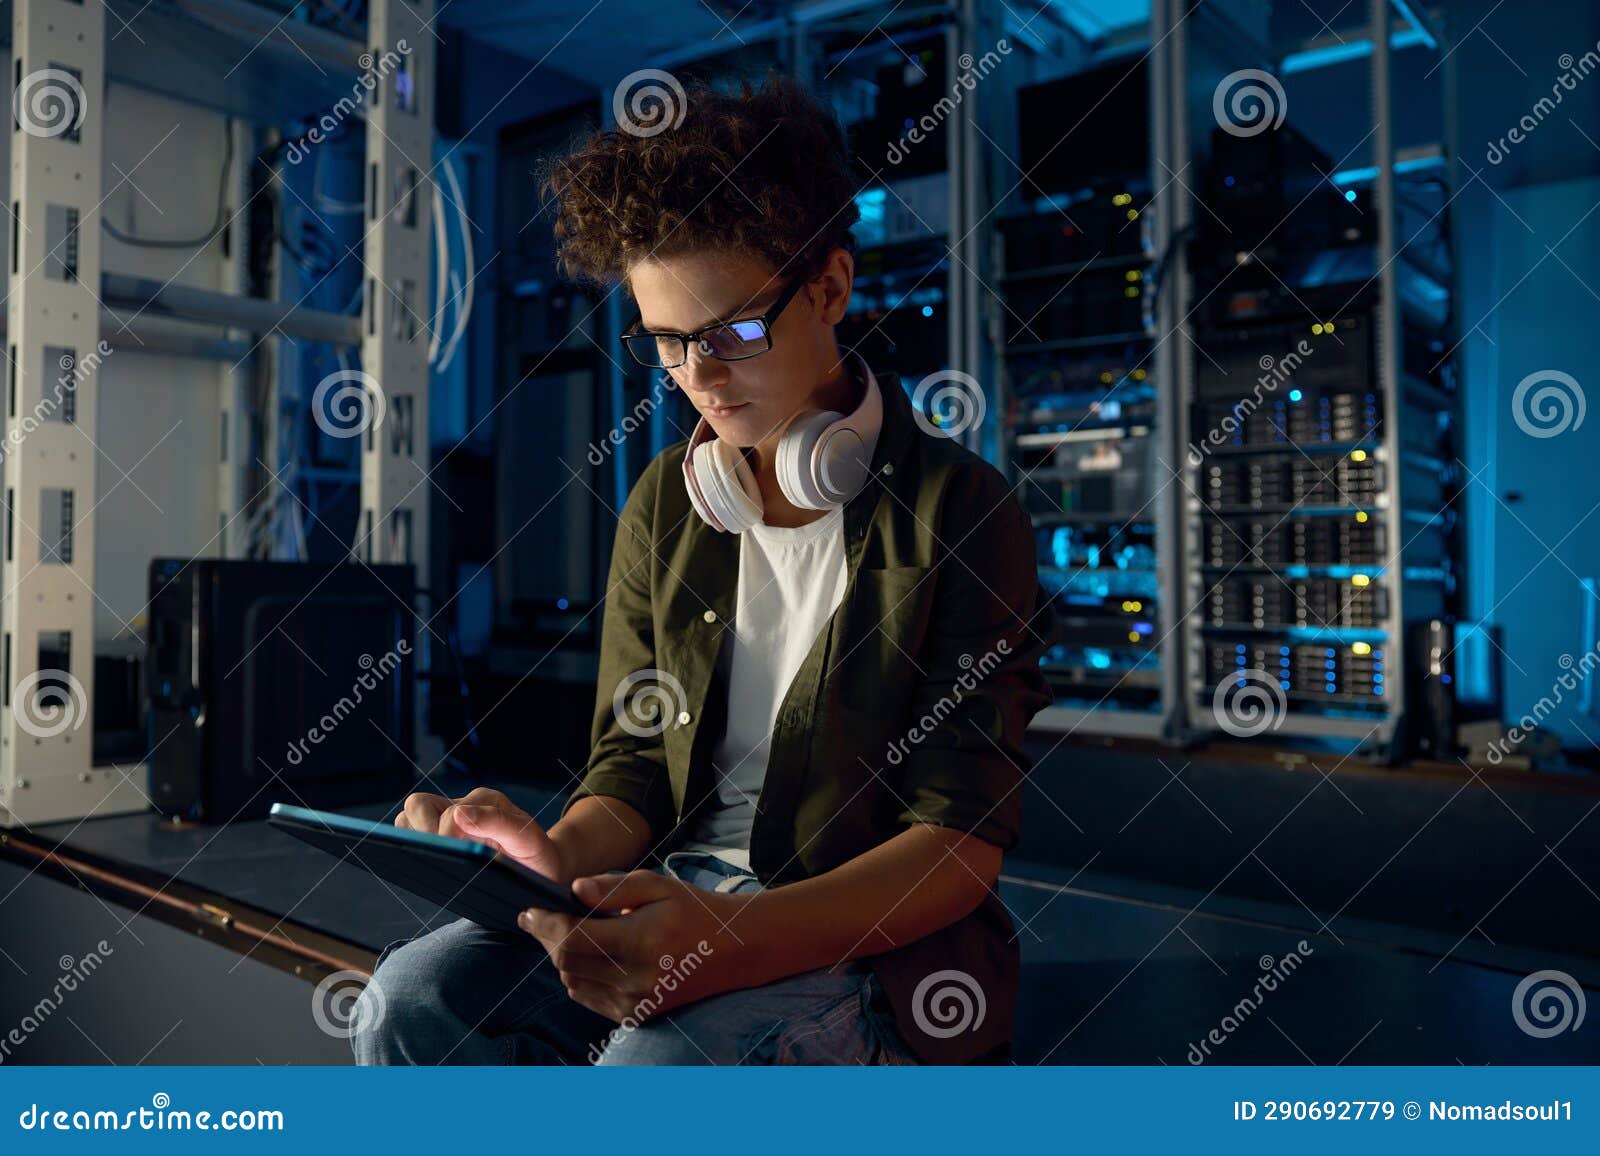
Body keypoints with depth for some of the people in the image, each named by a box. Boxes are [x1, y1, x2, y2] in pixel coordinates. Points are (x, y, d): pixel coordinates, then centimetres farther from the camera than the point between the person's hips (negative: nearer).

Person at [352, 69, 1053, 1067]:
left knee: (659, 1058, -34)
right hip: (684, 894, 5)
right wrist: (557, 856, -14)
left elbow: (964, 836, -12)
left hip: (880, 936, -4)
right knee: (416, 994, -20)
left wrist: (734, 940, -27)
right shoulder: (664, 504, 8)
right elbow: (636, 764, 10)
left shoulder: (959, 506, -8)